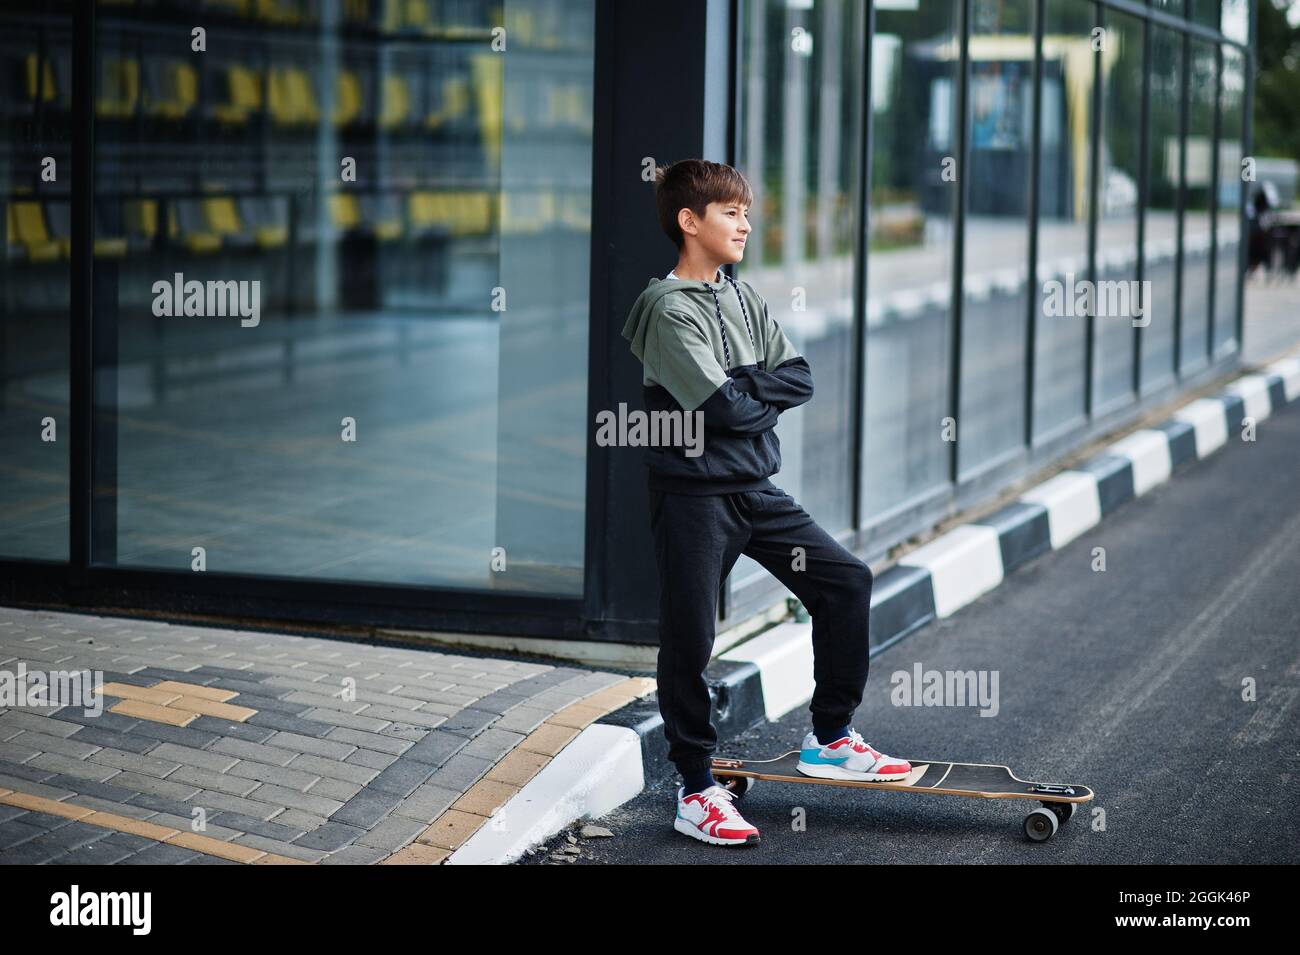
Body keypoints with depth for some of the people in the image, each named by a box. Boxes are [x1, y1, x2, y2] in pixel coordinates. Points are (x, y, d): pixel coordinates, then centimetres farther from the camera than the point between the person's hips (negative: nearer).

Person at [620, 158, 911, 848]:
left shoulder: (743, 299, 11)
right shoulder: (669, 309, -14)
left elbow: (799, 378, 2)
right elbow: (722, 407, -22)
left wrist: (739, 392, -12)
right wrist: (763, 395, -3)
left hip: (755, 489, 8)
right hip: (693, 496, -8)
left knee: (846, 581, 4)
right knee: (689, 641, -4)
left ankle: (828, 739, 16)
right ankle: (696, 793, 6)